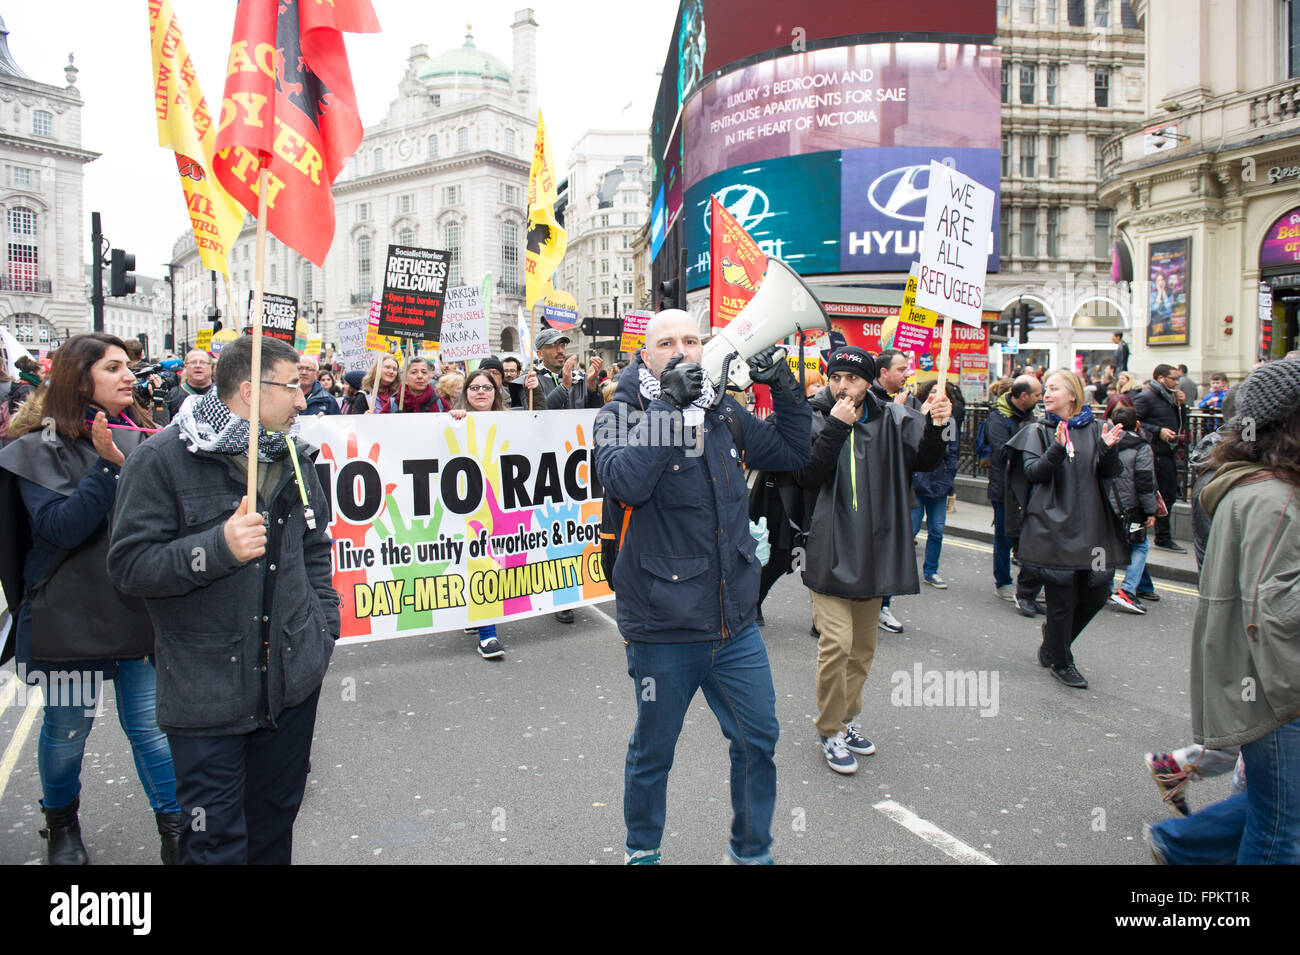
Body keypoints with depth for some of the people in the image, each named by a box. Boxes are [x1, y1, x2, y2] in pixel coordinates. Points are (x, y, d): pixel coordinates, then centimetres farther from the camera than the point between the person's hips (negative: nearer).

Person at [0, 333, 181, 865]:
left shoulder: (142, 437, 5)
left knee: (150, 723, 5)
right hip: (71, 615, -2)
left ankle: (174, 827, 17)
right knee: (68, 728, 14)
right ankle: (61, 823, 39)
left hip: (138, 607, 2)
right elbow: (57, 528, -17)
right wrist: (107, 466, -25)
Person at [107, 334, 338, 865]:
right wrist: (218, 547, -26)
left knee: (276, 820, 19)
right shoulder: (162, 458, -10)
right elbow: (129, 566, -14)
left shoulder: (294, 457, 8)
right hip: (209, 692, -5)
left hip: (293, 678, 5)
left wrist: (323, 624, 12)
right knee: (216, 843, 4)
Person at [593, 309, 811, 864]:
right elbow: (625, 481, -27)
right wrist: (668, 402, -28)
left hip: (734, 623, 5)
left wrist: (786, 393, 2)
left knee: (758, 740, 15)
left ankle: (752, 850, 38)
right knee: (653, 751, 14)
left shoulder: (723, 414, 7)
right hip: (663, 629, -4)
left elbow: (793, 454, 16)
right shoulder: (620, 416, -8)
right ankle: (642, 850, 39)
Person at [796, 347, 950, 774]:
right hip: (830, 552, -4)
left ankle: (847, 718, 34)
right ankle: (831, 731, 10)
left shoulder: (892, 419, 2)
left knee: (863, 646, 16)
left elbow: (924, 460, -7)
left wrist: (935, 427, -26)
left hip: (874, 553, 4)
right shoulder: (815, 420, -6)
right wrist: (836, 427, -23)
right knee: (837, 643, -9)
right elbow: (806, 476, -17)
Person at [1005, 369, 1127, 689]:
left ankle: (1054, 639, 32)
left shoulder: (1092, 429, 8)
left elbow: (1110, 472, 4)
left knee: (1096, 594, 7)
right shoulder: (1038, 432, 1)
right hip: (1054, 527, -3)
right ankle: (1060, 662, 19)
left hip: (1091, 525, 4)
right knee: (1062, 598, 0)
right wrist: (1057, 449, -26)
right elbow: (1033, 472, -11)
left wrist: (1107, 449, -15)